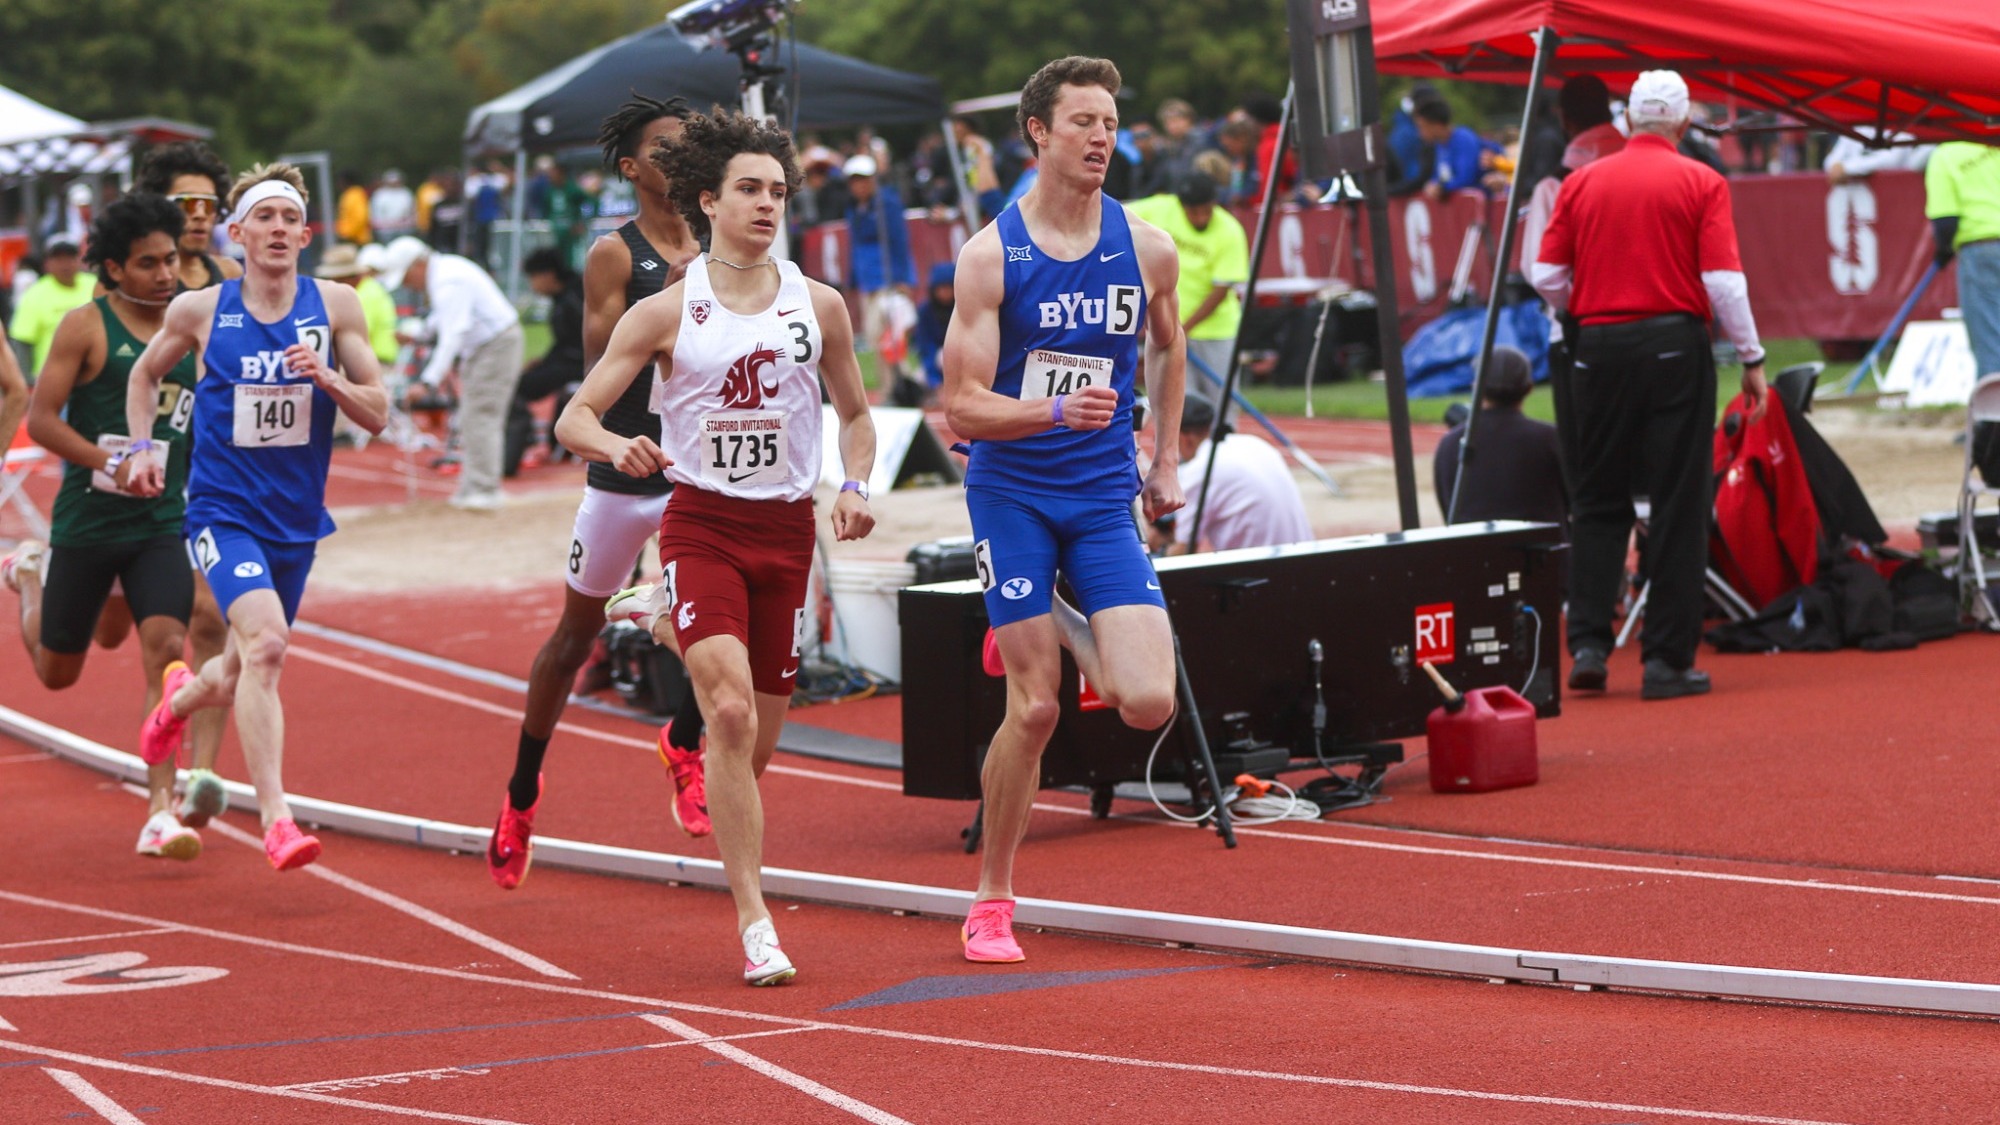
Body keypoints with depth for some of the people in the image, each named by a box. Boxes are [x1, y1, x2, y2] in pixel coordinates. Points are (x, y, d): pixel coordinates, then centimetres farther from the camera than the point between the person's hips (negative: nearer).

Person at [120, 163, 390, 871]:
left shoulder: (336, 307, -2)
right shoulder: (199, 310, -4)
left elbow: (376, 416, 0)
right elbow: (146, 373, 16)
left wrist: (327, 378, -18)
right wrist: (139, 448, 4)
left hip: (297, 520, 4)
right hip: (223, 512, -4)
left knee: (243, 674, 19)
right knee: (265, 641, -28)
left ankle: (180, 699, 56)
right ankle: (275, 819, -28)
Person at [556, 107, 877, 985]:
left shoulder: (818, 305, 5)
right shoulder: (668, 313, -2)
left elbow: (854, 414, 18)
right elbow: (573, 419, -2)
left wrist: (855, 489, -1)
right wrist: (617, 446, -24)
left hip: (787, 529, 4)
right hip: (701, 524, -4)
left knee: (755, 745, 7)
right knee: (731, 715, -22)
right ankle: (754, 923, -21)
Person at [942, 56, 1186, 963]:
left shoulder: (1147, 249, 1)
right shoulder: (990, 256, -8)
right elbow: (962, 408, -11)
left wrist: (1167, 460, 22)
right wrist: (1056, 412, -27)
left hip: (1104, 496, 3)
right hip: (1011, 491, -3)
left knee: (1149, 702, -12)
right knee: (1034, 707, -8)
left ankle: (1063, 628, 22)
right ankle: (992, 902, 10)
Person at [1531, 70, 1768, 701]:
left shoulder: (1582, 183, 6)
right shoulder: (1700, 183, -2)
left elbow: (1546, 277, 4)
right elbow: (1724, 281, -8)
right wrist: (1752, 358, 1)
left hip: (1599, 348, 3)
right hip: (1675, 345, -3)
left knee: (1598, 502, 12)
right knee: (1678, 505, 2)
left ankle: (1588, 643, 2)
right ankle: (1667, 660, 1)